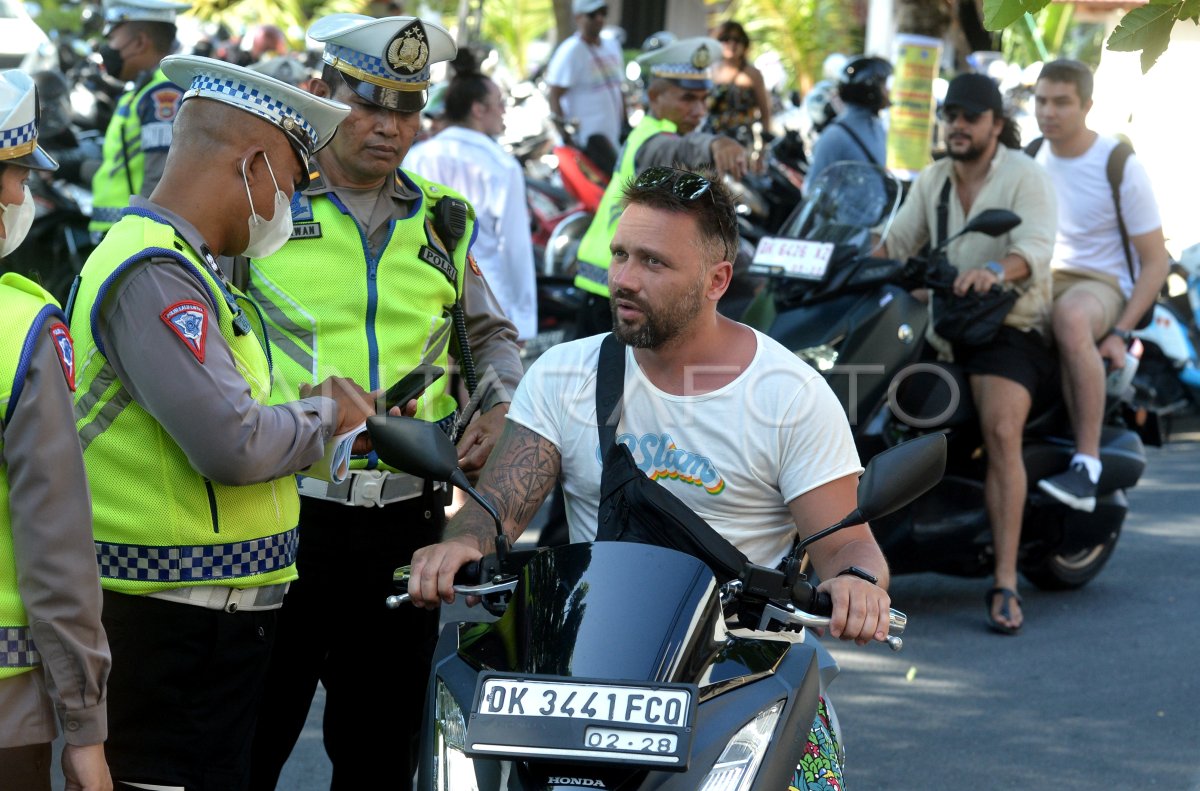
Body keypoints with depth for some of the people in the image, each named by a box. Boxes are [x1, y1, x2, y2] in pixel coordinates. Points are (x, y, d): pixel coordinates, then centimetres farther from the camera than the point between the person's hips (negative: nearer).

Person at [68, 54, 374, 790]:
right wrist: (324, 415, -7)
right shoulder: (153, 276, -18)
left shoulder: (179, 265, 16)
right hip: (175, 631, -11)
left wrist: (323, 407, 8)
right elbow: (233, 446, -25)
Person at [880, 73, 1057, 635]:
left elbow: (1036, 248, -22)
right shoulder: (932, 181, 14)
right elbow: (896, 245, 12)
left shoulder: (1025, 176, -7)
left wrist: (995, 270, -43)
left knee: (1001, 433, -27)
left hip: (1012, 325, -7)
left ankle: (1005, 584, -30)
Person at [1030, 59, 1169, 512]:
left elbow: (1155, 261, -6)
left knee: (1071, 317, -43)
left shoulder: (1120, 167, -8)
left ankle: (1088, 463, -41)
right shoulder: (1029, 159, 7)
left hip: (1102, 284, -6)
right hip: (1038, 282, 6)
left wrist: (1122, 332, -18)